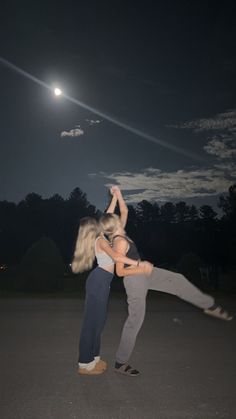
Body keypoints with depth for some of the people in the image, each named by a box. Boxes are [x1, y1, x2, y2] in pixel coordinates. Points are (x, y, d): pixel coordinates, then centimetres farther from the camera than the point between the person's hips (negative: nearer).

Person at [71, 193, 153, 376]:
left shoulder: (98, 238, 14)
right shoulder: (100, 240, -12)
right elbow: (116, 256, -30)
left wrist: (115, 197, 23)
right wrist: (138, 264, -35)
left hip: (101, 281, 10)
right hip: (99, 281, -10)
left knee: (98, 319, 14)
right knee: (92, 320, -4)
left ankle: (92, 357, 24)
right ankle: (85, 363, 5)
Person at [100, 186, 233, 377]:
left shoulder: (120, 233, -2)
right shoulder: (120, 242, -26)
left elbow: (125, 211, 13)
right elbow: (120, 272, -24)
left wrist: (118, 195, 3)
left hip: (142, 272, 9)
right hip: (135, 280, -9)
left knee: (177, 280, 9)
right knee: (135, 320, 1)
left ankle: (209, 305, 26)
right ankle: (121, 362, 17)